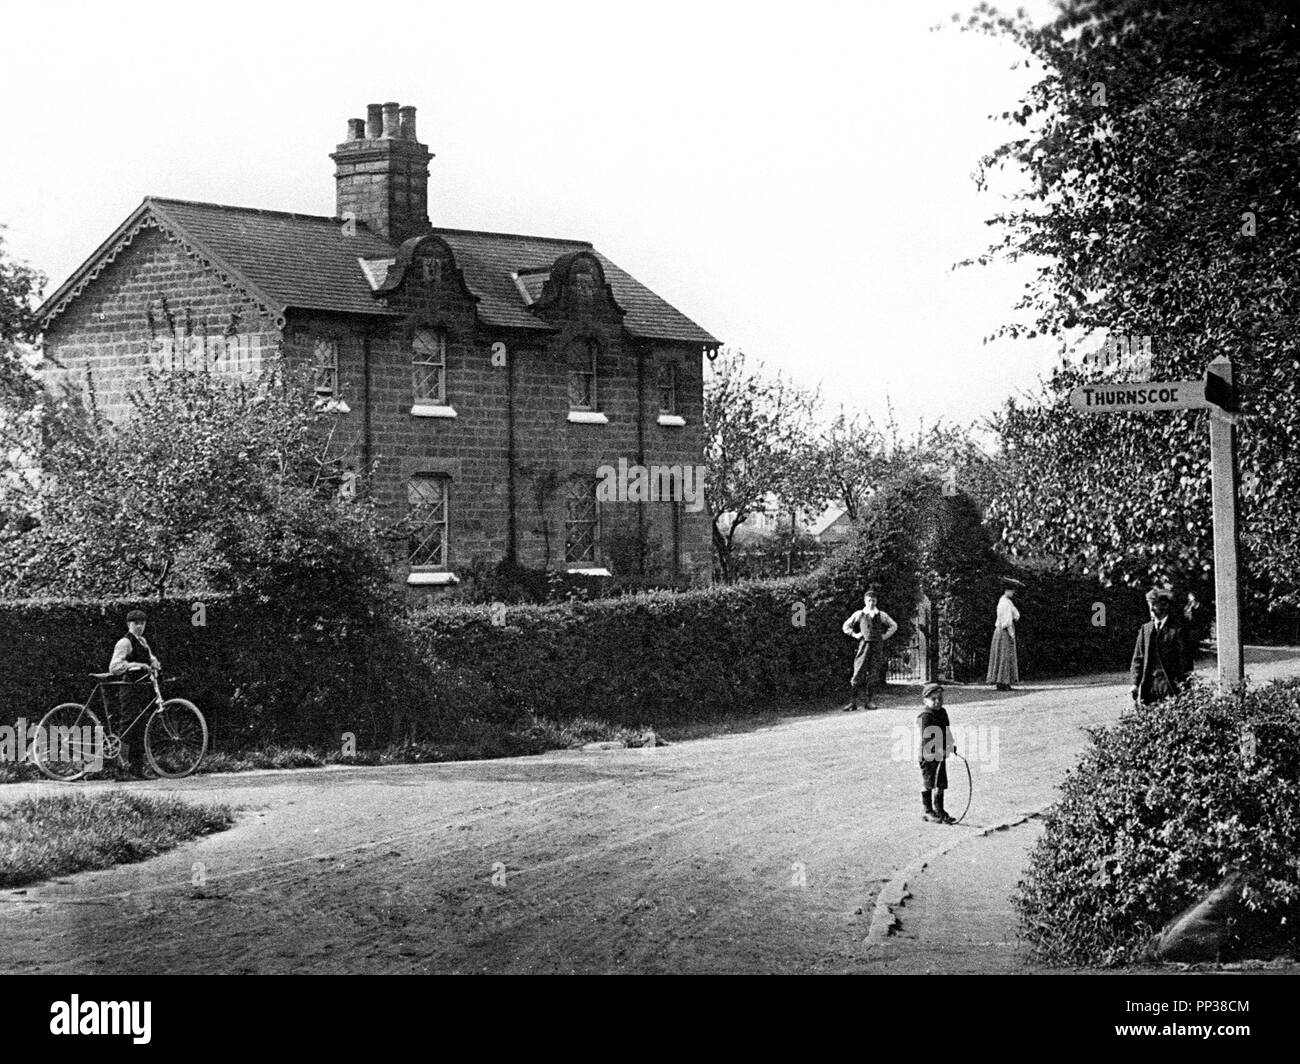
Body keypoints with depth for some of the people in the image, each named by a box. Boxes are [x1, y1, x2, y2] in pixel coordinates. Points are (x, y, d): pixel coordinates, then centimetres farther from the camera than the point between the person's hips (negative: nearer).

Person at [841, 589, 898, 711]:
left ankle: (869, 701, 7)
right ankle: (853, 702, -6)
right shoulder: (859, 614, 7)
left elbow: (893, 626, 20)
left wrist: (885, 636, 8)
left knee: (874, 676, 0)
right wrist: (855, 635, 4)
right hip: (863, 645, -1)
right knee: (858, 674, -7)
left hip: (877, 646, 1)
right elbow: (846, 626, 16)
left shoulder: (881, 615, 9)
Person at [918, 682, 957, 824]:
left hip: (941, 755, 8)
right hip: (928, 755, -8)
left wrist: (951, 745, 7)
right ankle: (928, 811, 10)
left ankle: (939, 811, 24)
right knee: (928, 784, 1)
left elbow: (947, 731, 21)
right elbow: (926, 738, -21)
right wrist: (938, 750, -28)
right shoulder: (924, 716, -15)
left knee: (941, 784, 13)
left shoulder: (942, 712, 12)